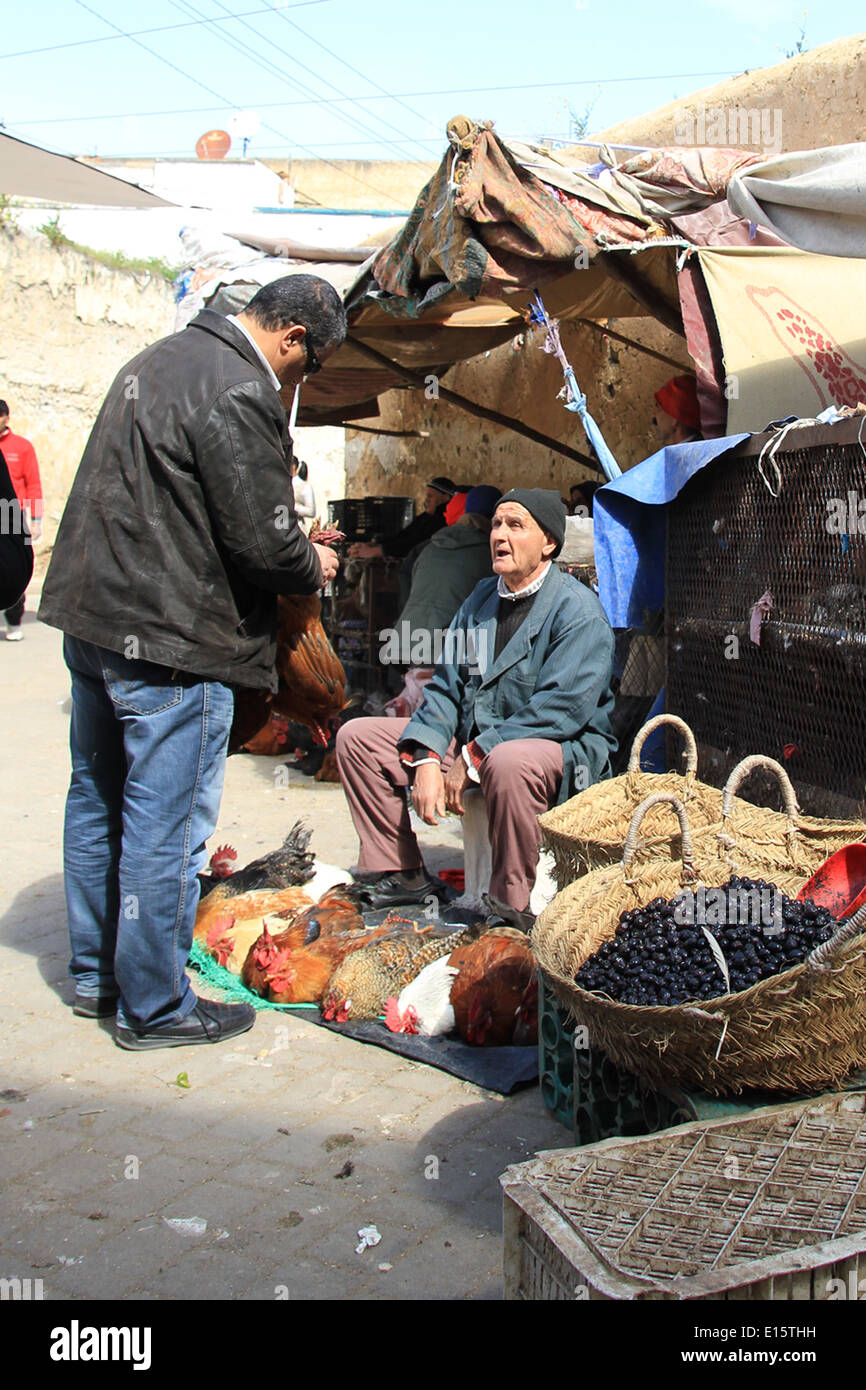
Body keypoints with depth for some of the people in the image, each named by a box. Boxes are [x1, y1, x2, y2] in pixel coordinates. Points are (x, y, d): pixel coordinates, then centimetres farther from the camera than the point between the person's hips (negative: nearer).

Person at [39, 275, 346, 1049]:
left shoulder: (161, 359, 16)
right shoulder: (239, 391, -16)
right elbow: (262, 541, -18)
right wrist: (313, 566, 4)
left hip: (92, 614, 10)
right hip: (170, 642, -10)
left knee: (98, 801, 17)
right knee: (166, 825, 1)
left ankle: (96, 974, 32)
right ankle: (154, 1007, 13)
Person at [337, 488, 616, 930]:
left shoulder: (578, 611, -13)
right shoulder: (481, 598, 12)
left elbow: (560, 710, -23)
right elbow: (446, 686, 9)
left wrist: (473, 759, -23)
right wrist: (426, 759, -9)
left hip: (563, 749, -8)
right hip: (470, 740, 8)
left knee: (509, 762, -44)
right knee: (356, 737, 3)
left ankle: (513, 904, -24)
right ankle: (402, 875, 8)